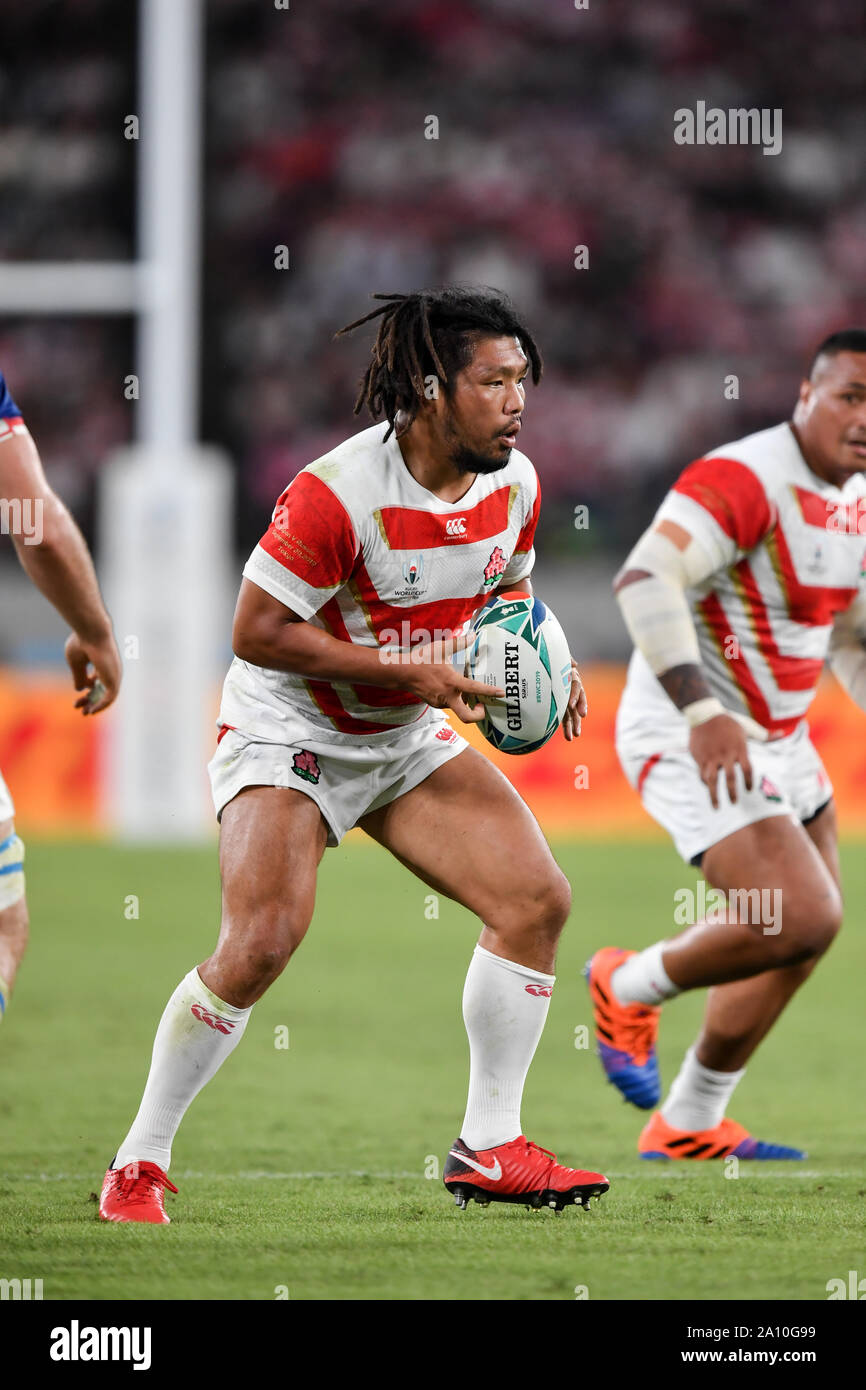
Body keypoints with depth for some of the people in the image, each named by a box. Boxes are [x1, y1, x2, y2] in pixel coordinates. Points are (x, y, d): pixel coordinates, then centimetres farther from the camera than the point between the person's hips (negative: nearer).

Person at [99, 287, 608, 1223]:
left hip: (409, 740, 7)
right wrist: (411, 672, -25)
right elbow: (257, 631, -23)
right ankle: (138, 1163, -7)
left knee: (537, 899, -5)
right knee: (263, 940, -23)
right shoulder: (338, 494, -27)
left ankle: (489, 1148, 7)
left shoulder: (514, 485, -4)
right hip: (287, 732, -7)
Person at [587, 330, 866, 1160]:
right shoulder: (746, 480, -21)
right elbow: (645, 580, -32)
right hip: (690, 740, -10)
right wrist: (704, 715, -38)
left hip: (773, 739, 10)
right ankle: (629, 989, 6)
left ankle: (689, 1127, 28)